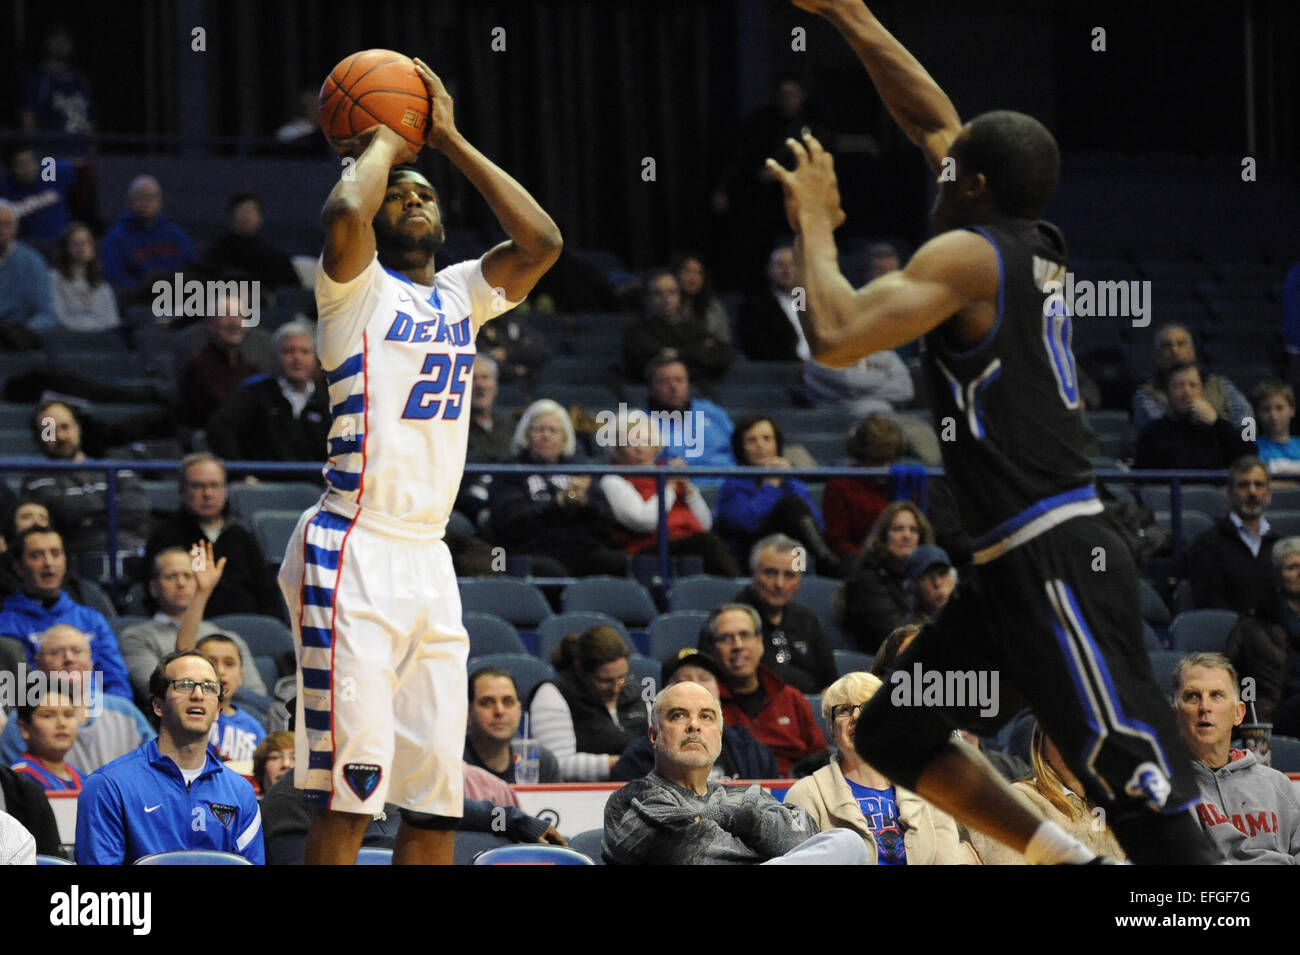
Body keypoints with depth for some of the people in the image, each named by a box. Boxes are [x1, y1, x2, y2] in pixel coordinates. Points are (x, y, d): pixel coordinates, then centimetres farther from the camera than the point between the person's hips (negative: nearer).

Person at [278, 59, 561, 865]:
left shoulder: (461, 296, 19)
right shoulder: (359, 288, 1)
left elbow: (542, 241, 8)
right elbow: (345, 213, -20)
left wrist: (450, 141, 9)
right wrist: (384, 143, 0)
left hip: (430, 558, 7)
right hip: (356, 555, -7)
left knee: (438, 797, 4)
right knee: (350, 793, -14)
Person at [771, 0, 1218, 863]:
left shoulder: (969, 255, -11)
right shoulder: (1036, 245, 13)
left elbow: (836, 337, -19)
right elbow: (934, 121, 25)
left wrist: (815, 224, -5)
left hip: (1056, 569, -9)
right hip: (1017, 568, 9)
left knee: (1144, 794, -13)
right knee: (895, 734, 16)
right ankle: (1066, 862, 17)